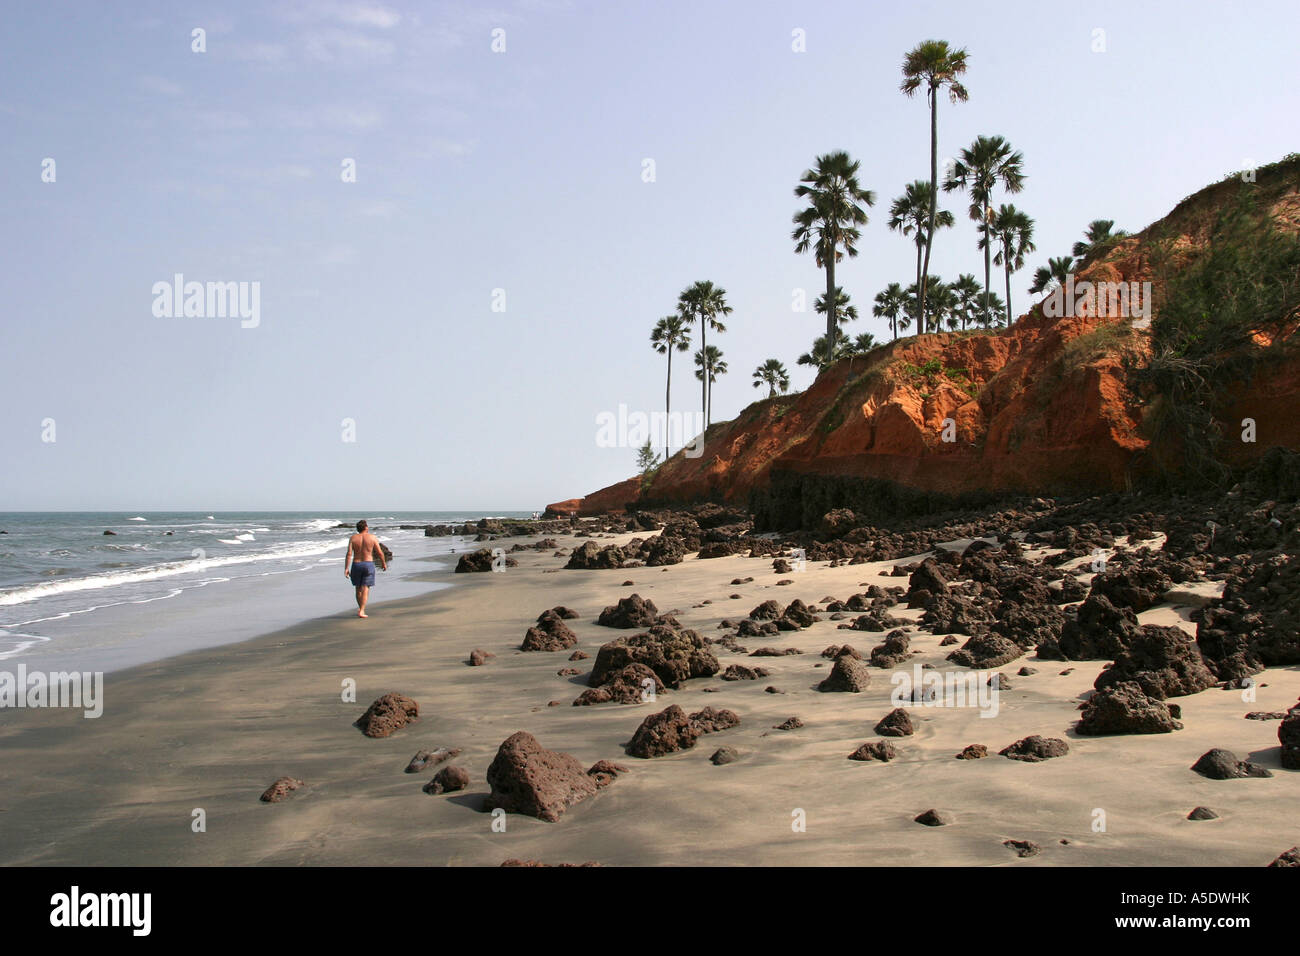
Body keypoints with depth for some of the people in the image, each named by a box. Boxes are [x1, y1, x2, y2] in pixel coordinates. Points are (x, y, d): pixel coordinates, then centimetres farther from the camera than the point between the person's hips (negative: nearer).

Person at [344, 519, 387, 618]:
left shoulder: (353, 538, -2)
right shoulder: (372, 537, -5)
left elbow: (349, 554, -10)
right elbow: (380, 553, -3)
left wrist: (346, 568, -9)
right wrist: (383, 563, 14)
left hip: (356, 565, 2)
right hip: (368, 565, -2)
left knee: (358, 588, 18)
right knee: (365, 589, -2)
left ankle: (360, 608, 28)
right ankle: (361, 611, -11)